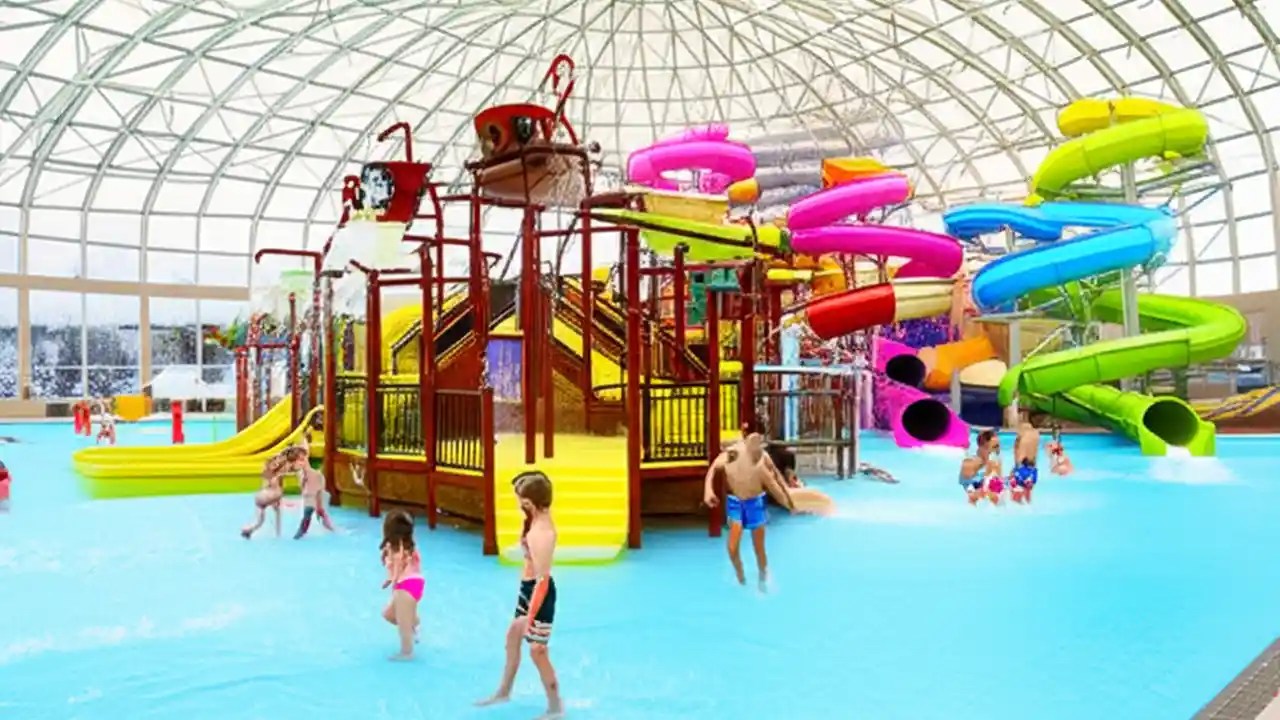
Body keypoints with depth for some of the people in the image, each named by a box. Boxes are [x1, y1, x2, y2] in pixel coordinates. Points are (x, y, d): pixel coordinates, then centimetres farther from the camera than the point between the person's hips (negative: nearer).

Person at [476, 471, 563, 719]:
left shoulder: (541, 533, -31)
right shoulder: (540, 519, -2)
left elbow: (542, 579, -29)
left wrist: (530, 617, -26)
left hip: (537, 591, -10)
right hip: (527, 587, 10)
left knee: (538, 651, 4)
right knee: (513, 636, 24)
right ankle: (504, 692, 44)